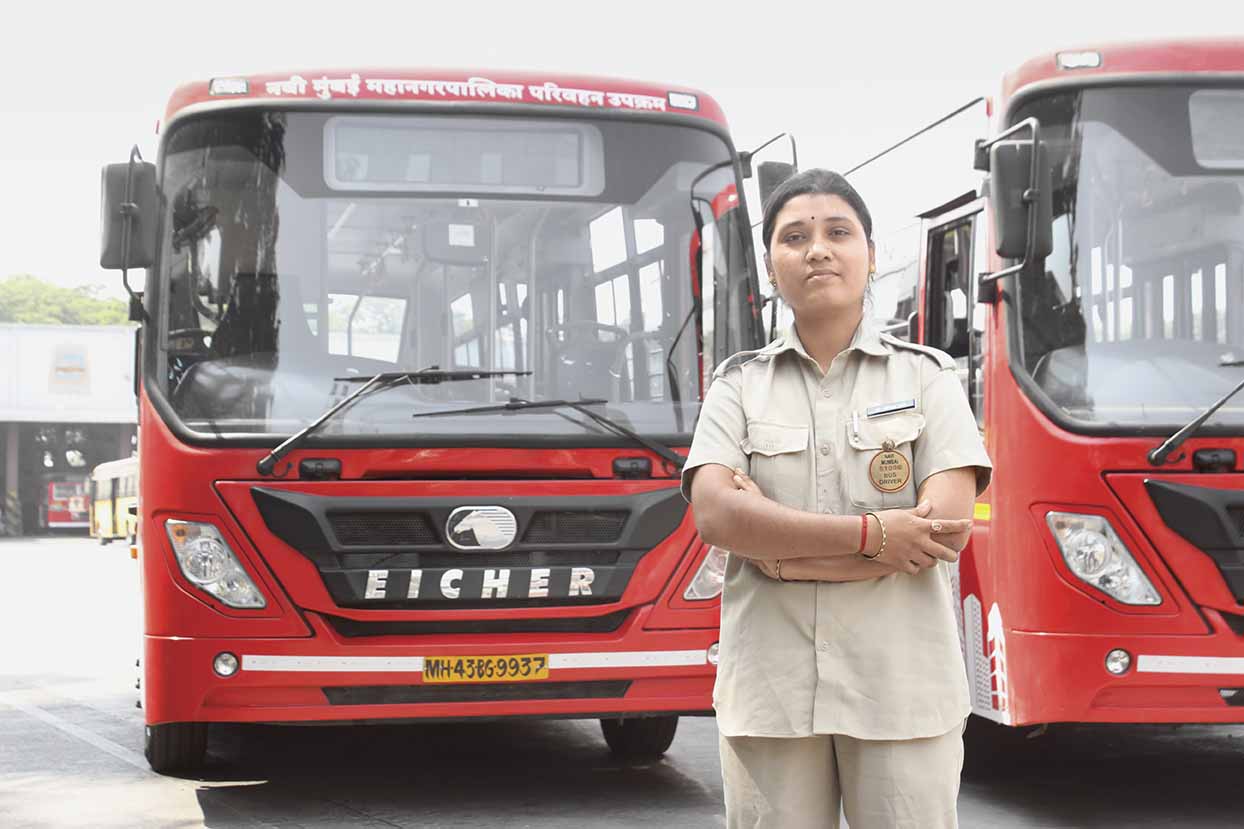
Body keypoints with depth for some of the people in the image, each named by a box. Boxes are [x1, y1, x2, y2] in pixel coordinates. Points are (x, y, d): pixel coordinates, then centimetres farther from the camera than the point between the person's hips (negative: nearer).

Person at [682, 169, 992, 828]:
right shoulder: (740, 383, 9)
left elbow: (948, 525, -8)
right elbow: (715, 514, -7)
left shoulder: (925, 376, 6)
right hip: (770, 684, 1)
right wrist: (871, 534, -14)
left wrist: (779, 547, -10)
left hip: (901, 682, -1)